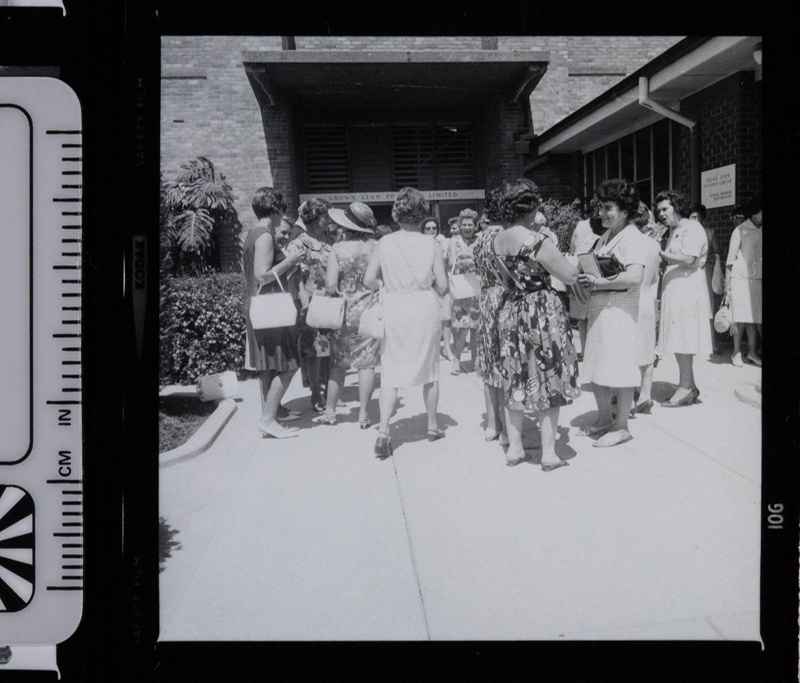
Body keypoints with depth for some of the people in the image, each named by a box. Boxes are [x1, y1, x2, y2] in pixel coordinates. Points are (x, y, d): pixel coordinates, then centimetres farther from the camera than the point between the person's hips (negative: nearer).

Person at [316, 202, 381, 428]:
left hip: (345, 312, 0)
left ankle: (330, 411, 19)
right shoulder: (376, 247, -6)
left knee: (338, 363, 12)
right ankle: (363, 414, 8)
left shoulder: (337, 249, -10)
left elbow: (331, 287, -14)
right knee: (367, 363, 6)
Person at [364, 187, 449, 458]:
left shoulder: (385, 243, -2)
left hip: (394, 309, 0)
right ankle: (432, 426, 28)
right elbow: (442, 286, -6)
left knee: (390, 374, 3)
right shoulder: (431, 243, -4)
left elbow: (369, 279, -5)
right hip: (425, 307, 0)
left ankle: (383, 430, -11)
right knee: (429, 369, 16)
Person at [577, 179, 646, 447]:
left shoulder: (631, 237, -11)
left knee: (618, 369, -1)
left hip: (619, 309, -9)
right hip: (598, 307, 9)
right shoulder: (605, 236, 15)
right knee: (596, 368, 14)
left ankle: (621, 426, 9)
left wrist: (598, 282, -24)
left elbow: (635, 276, -23)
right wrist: (585, 276, 1)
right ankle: (604, 419, 28)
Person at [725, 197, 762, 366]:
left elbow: (758, 256, 14)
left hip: (757, 279, 4)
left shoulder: (760, 231, 9)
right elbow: (731, 258, -2)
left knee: (754, 317, 4)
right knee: (740, 318, -2)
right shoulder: (740, 230, -2)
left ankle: (752, 352, 11)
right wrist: (727, 283, -7)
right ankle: (737, 352, 7)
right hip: (741, 278, -4)